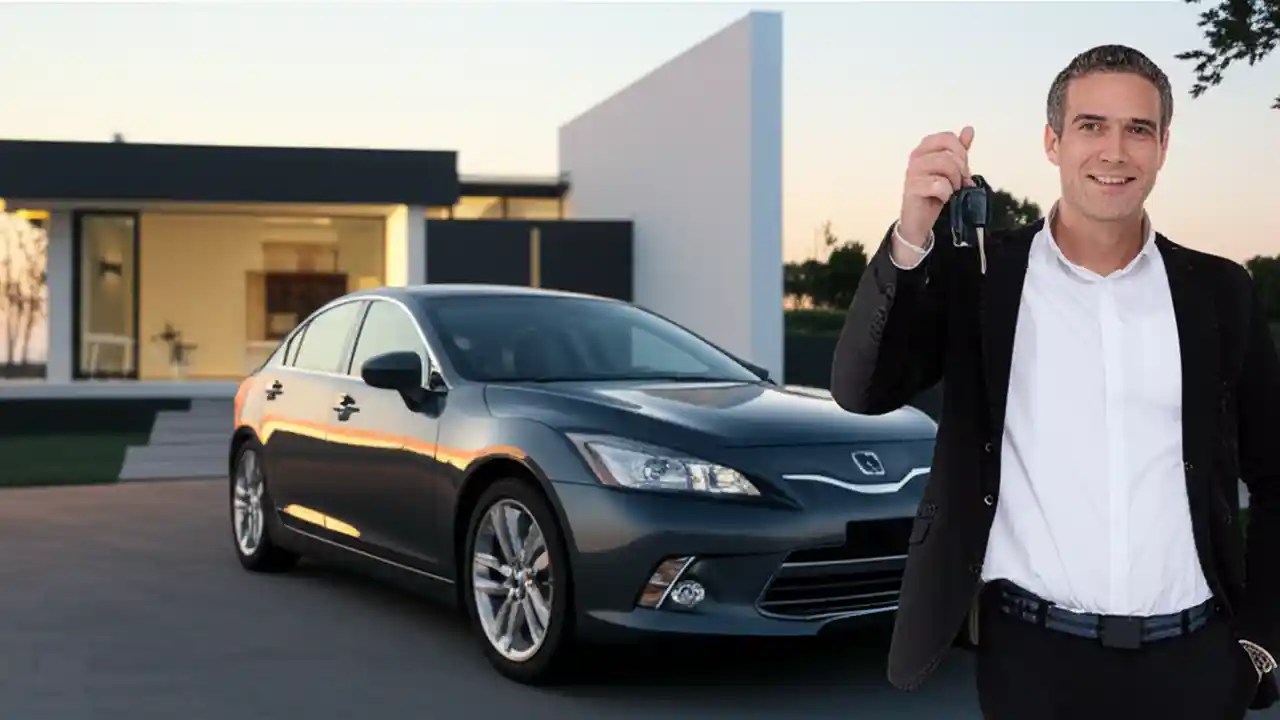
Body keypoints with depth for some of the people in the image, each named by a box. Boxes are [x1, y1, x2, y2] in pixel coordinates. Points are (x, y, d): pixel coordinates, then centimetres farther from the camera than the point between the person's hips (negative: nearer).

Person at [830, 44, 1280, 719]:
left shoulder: (1220, 292, 4)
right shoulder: (977, 272, -1)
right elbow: (862, 389, -14)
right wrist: (912, 237, -27)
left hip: (1195, 658, 2)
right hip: (1031, 654, -1)